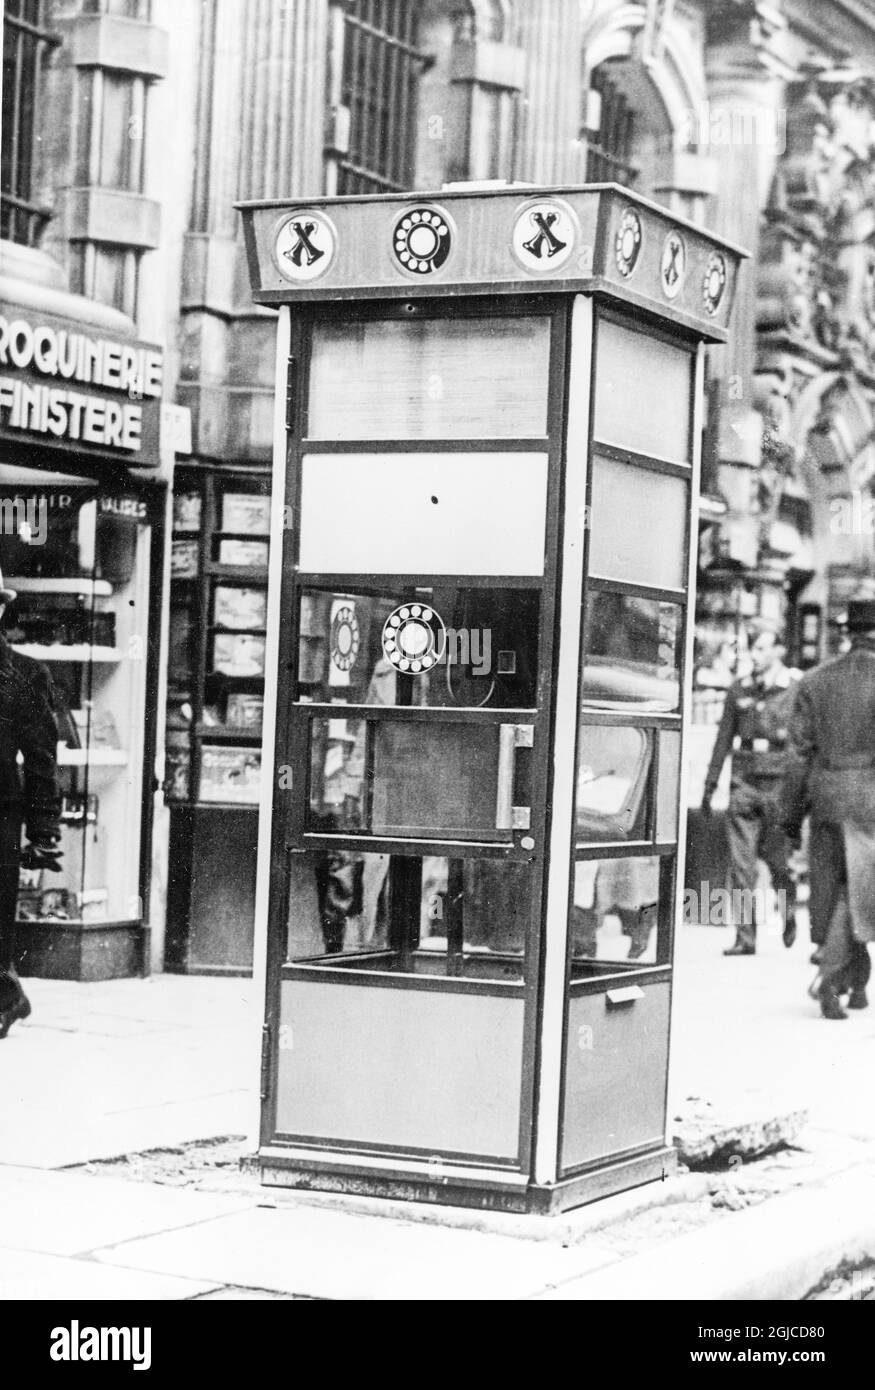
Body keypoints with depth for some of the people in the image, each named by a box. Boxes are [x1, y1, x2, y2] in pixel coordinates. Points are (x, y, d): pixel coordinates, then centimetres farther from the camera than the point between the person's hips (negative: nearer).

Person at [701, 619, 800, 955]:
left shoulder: (796, 689, -2)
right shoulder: (739, 689, 10)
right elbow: (724, 738, 15)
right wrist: (710, 783, 14)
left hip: (778, 784, -3)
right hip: (744, 784, 3)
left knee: (778, 858, 2)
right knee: (740, 861, -3)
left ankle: (789, 910, 33)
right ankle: (745, 937, 0)